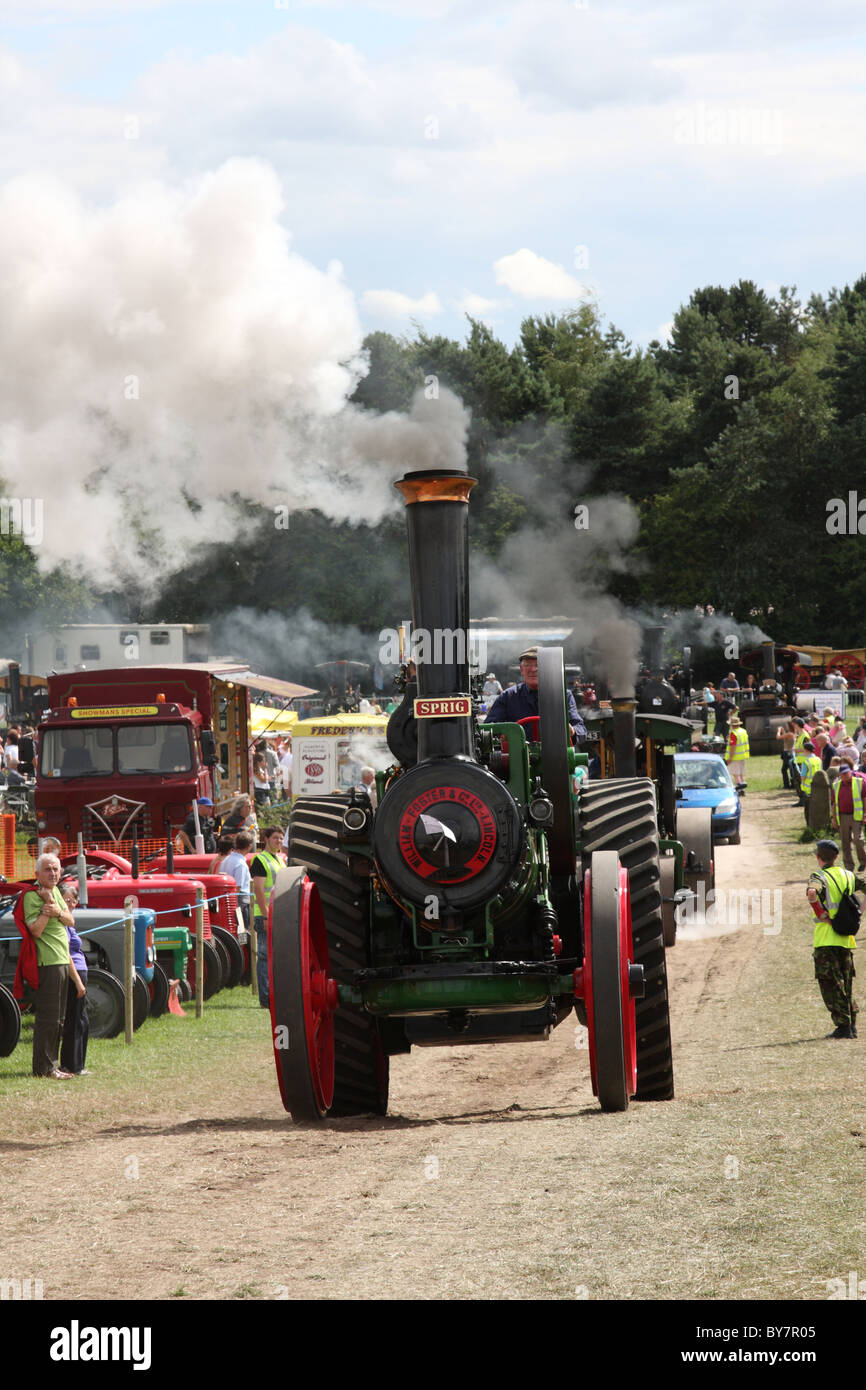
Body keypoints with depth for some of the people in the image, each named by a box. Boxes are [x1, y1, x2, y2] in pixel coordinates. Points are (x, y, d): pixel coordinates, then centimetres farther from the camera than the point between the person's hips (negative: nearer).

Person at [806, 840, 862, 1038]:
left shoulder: (819, 876, -8)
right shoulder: (848, 876, 11)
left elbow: (812, 892, -30)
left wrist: (821, 914, -18)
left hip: (827, 940, -6)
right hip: (846, 939, 6)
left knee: (831, 984, -3)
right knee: (846, 983, 16)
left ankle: (843, 1026, -8)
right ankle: (852, 1026, 15)